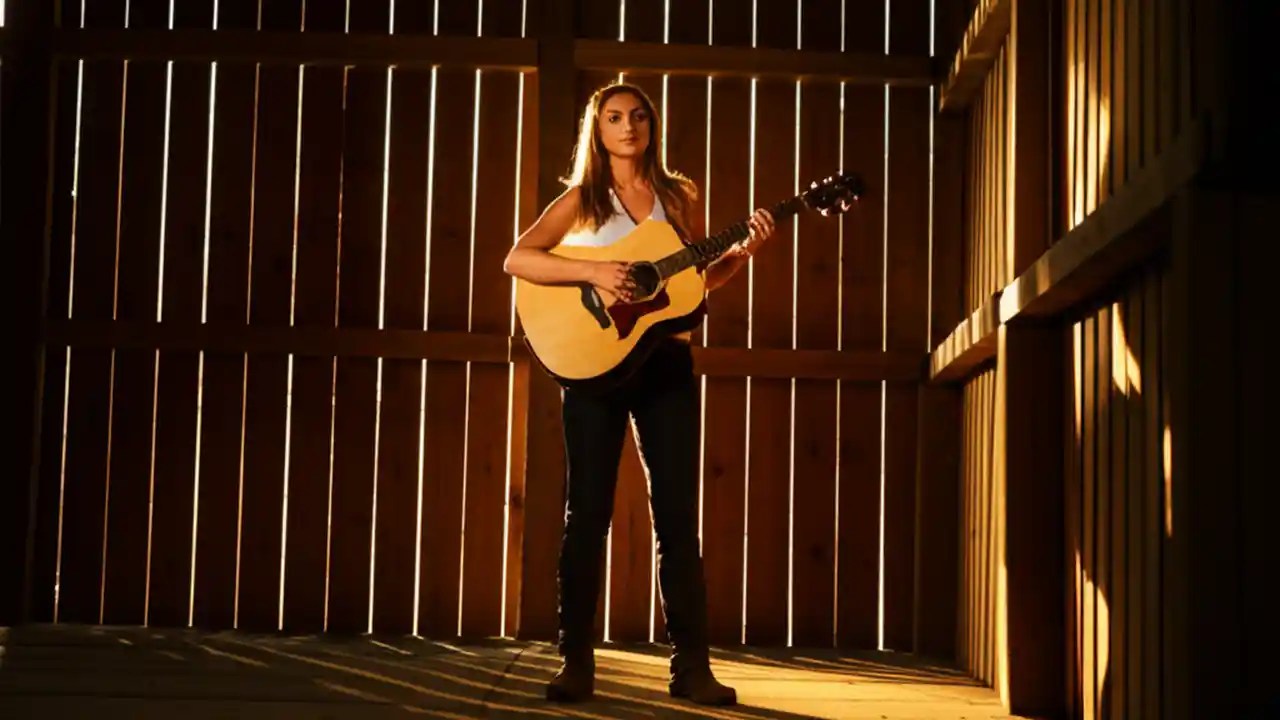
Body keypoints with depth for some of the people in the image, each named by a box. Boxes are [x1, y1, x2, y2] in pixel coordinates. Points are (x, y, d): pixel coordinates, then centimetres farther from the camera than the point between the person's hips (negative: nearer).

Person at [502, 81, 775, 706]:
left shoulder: (678, 198, 10)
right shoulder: (581, 200, 3)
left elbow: (696, 280, 14)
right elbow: (516, 259, -8)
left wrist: (742, 252, -2)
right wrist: (592, 271, -19)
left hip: (665, 362, 2)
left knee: (678, 513, 1)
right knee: (587, 511, 0)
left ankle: (691, 665, 5)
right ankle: (576, 661, 6)